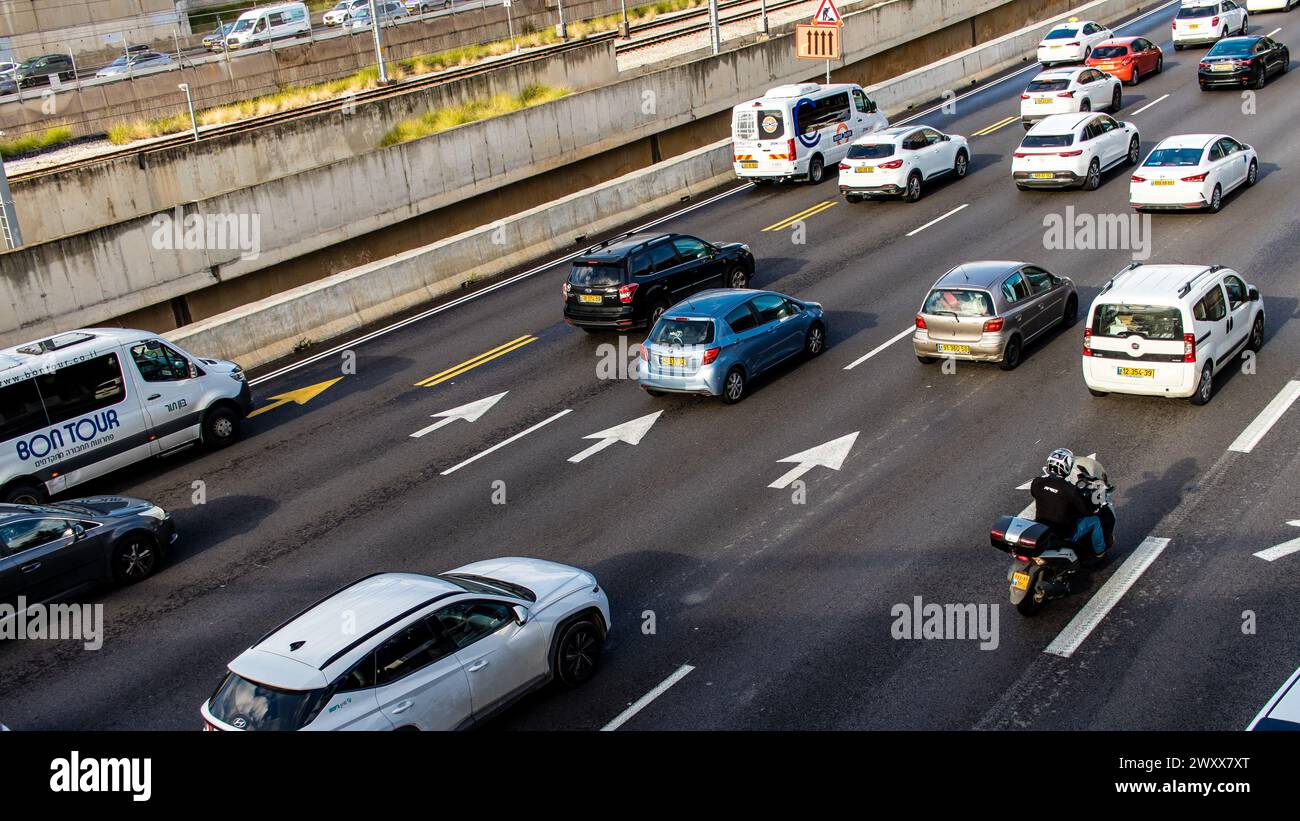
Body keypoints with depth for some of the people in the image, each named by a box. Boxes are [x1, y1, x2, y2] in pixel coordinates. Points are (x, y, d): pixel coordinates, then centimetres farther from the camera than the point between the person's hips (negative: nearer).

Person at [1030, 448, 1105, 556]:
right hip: (1064, 534, -6)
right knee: (1095, 520, 17)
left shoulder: (1037, 482, -10)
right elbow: (1086, 510, -15)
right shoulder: (1069, 489, -24)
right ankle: (1099, 550, 37)